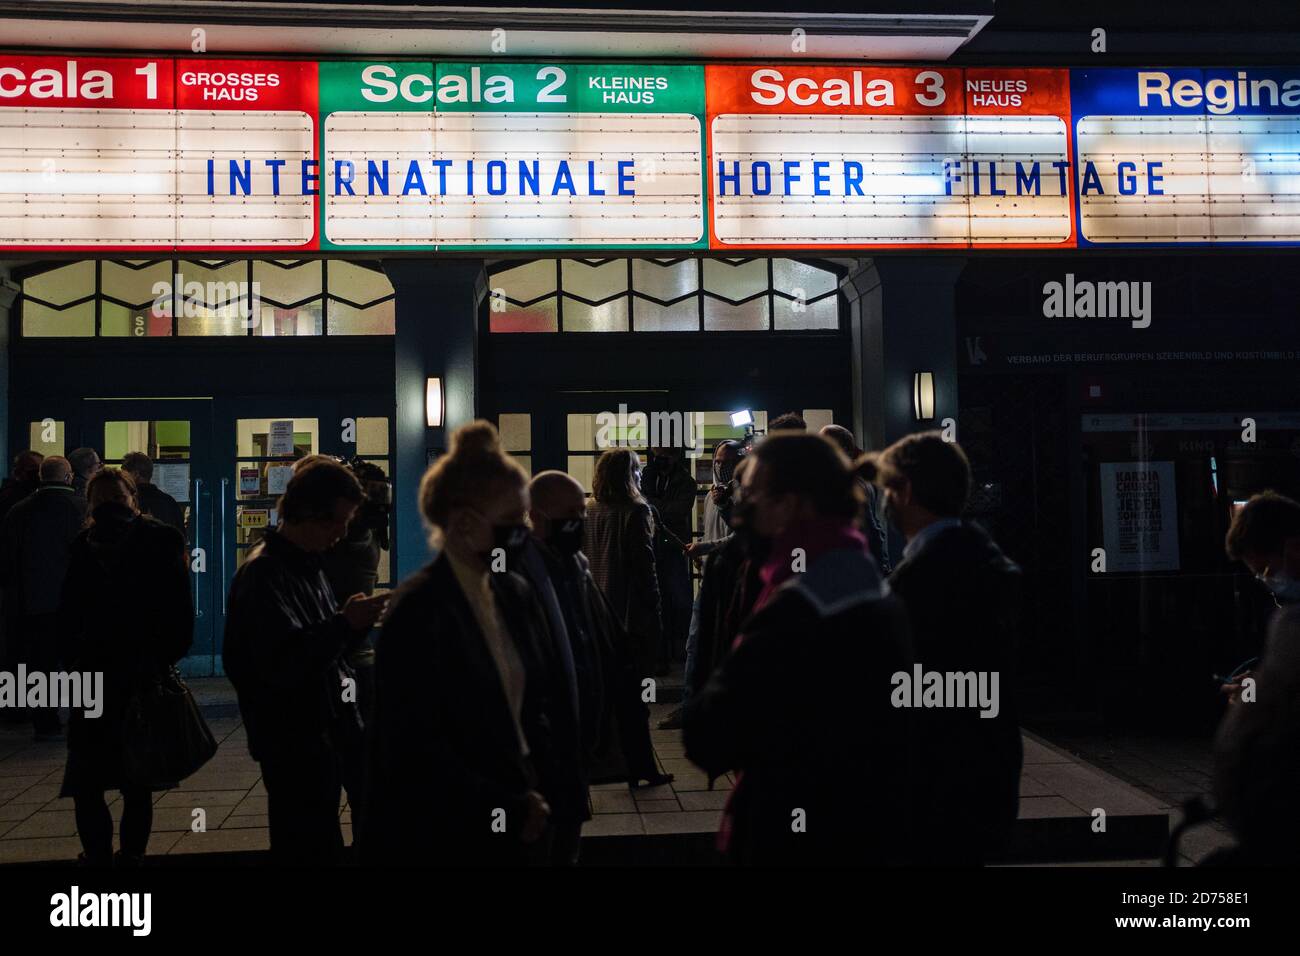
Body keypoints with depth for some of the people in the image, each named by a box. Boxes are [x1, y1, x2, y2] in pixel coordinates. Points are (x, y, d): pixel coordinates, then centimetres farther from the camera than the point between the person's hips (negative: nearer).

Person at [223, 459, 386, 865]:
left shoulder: (306, 565, 13)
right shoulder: (264, 574, -17)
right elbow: (283, 665, -26)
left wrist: (355, 623, -3)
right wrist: (345, 623, -23)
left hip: (328, 729, 9)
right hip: (295, 743, -9)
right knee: (310, 849, 0)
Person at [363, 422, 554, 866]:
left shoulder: (516, 595, 4)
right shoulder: (417, 610, -17)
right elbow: (413, 750, -18)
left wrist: (539, 789, -1)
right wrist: (508, 809, -13)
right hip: (440, 837, -6)